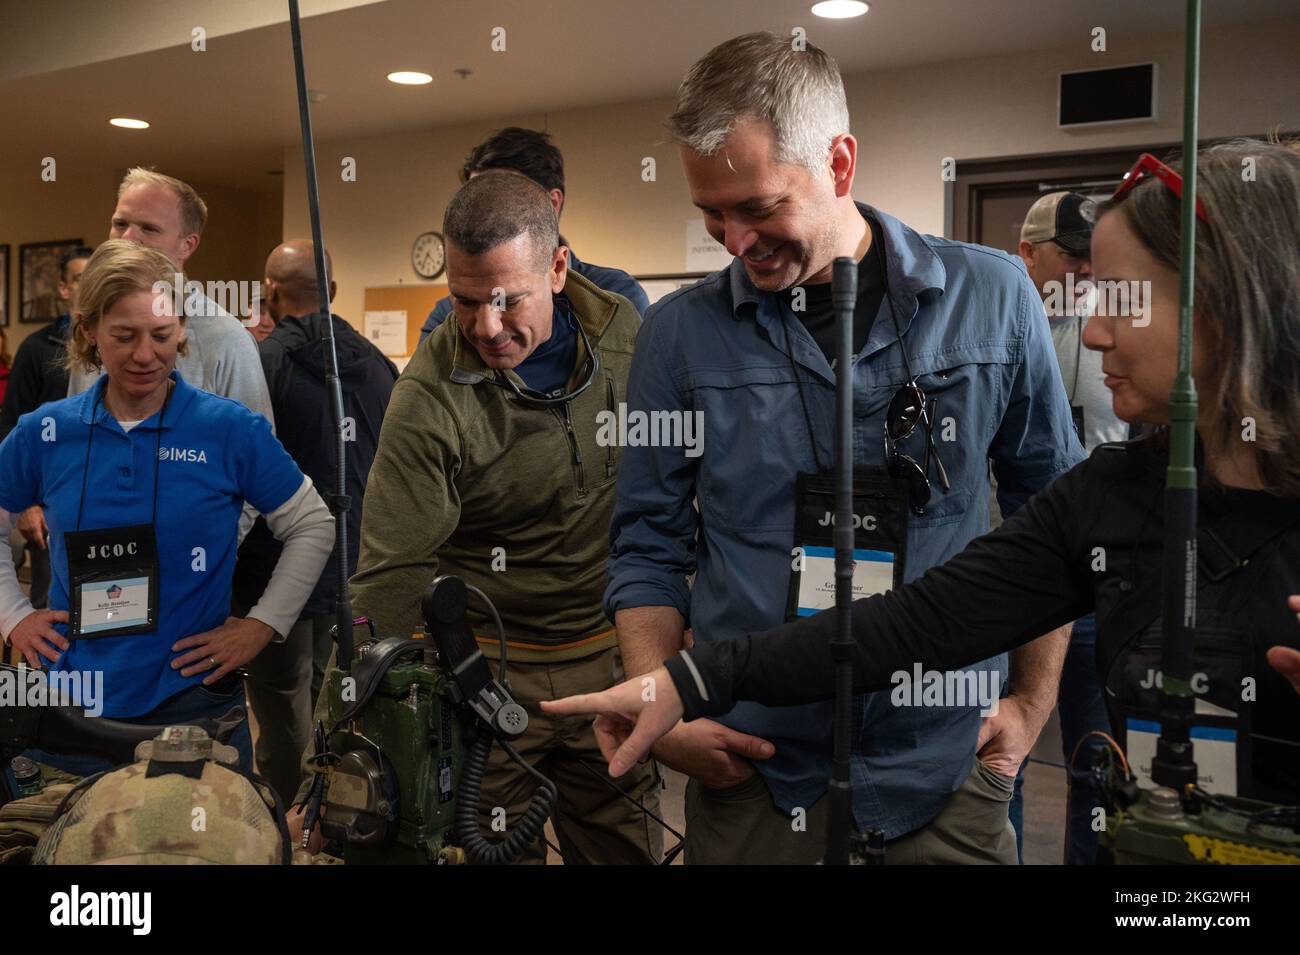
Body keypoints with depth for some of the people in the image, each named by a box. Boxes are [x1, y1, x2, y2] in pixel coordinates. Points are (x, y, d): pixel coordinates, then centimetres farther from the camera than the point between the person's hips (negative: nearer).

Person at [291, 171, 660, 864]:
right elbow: (391, 577, -19)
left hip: (610, 658, 3)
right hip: (487, 674, -3)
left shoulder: (623, 332, -6)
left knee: (625, 847, 15)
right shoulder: (428, 400, -19)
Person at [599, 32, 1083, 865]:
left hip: (946, 766, 1)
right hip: (748, 767, 0)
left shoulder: (991, 298, -4)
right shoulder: (681, 332, -5)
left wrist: (1034, 703, 4)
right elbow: (650, 547, 2)